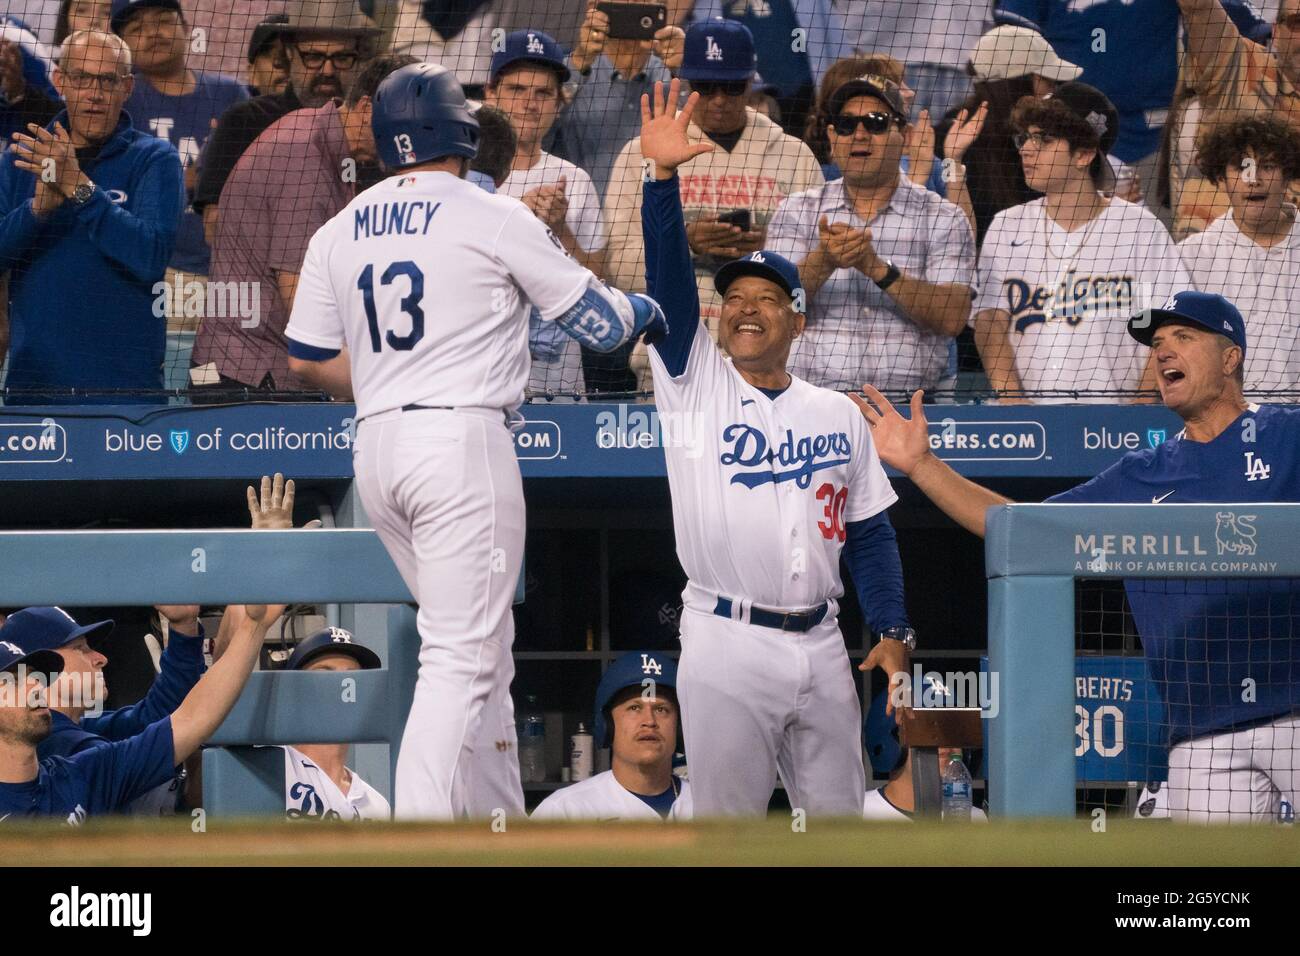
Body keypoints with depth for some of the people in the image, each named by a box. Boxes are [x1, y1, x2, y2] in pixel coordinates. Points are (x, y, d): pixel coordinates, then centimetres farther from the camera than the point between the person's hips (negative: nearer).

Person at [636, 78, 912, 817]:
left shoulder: (838, 415, 12)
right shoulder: (696, 383, 4)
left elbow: (870, 532, 13)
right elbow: (670, 282, -9)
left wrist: (893, 632, 2)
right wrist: (663, 175, -21)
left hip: (819, 646, 3)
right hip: (727, 645, -3)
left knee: (840, 818, 8)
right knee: (727, 822, -3)